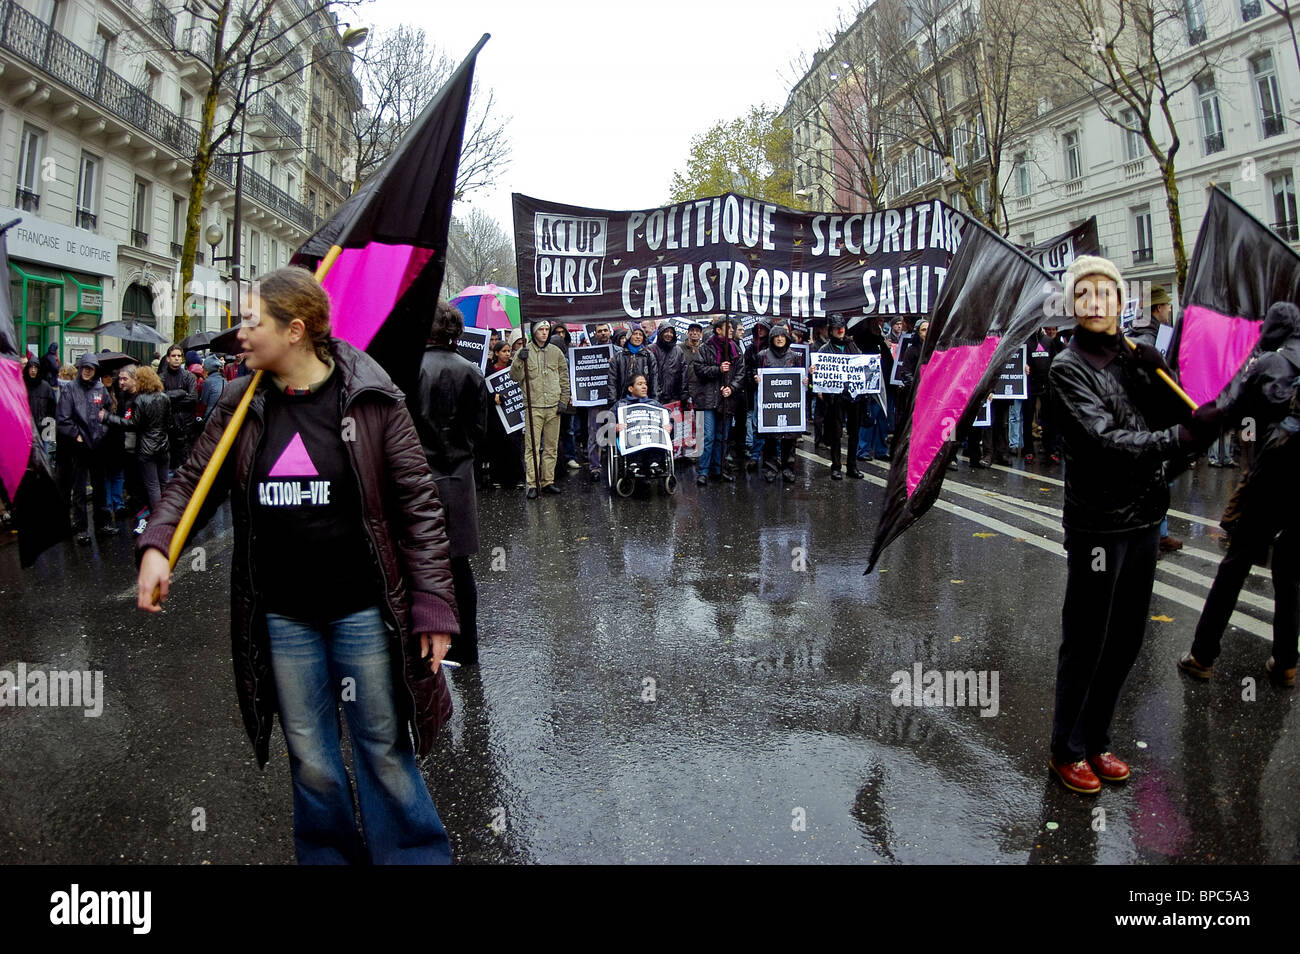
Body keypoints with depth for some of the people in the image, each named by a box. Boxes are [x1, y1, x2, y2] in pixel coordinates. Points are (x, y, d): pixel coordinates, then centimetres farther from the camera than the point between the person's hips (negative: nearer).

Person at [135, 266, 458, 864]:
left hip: (362, 611, -3)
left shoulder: (371, 399, -9)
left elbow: (418, 503, -8)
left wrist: (432, 604, -12)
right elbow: (193, 479, 14)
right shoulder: (240, 405, 3)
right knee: (311, 763, 15)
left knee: (385, 751, 10)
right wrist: (156, 545, -6)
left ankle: (413, 855, 30)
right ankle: (328, 855, 37)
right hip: (281, 617, 4)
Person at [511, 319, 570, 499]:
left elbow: (564, 378, 15)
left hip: (554, 408, 4)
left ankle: (548, 482, 16)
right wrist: (519, 361, -21)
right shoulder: (524, 352, 1)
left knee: (551, 447, 8)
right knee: (532, 447, -6)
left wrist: (563, 401, 6)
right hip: (533, 407, -3)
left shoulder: (556, 352, 10)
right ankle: (532, 484, -4)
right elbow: (515, 377, -5)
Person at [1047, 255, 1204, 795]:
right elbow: (1106, 441, -21)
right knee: (1085, 644, 2)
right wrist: (1180, 438, -25)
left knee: (1126, 641, 15)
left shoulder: (1137, 358, 8)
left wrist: (1156, 379, -14)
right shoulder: (1069, 368, -10)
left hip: (1143, 517, 7)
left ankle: (1095, 740, 31)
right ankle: (1066, 751, 18)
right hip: (1097, 522, -6)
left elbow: (1177, 420, 0)